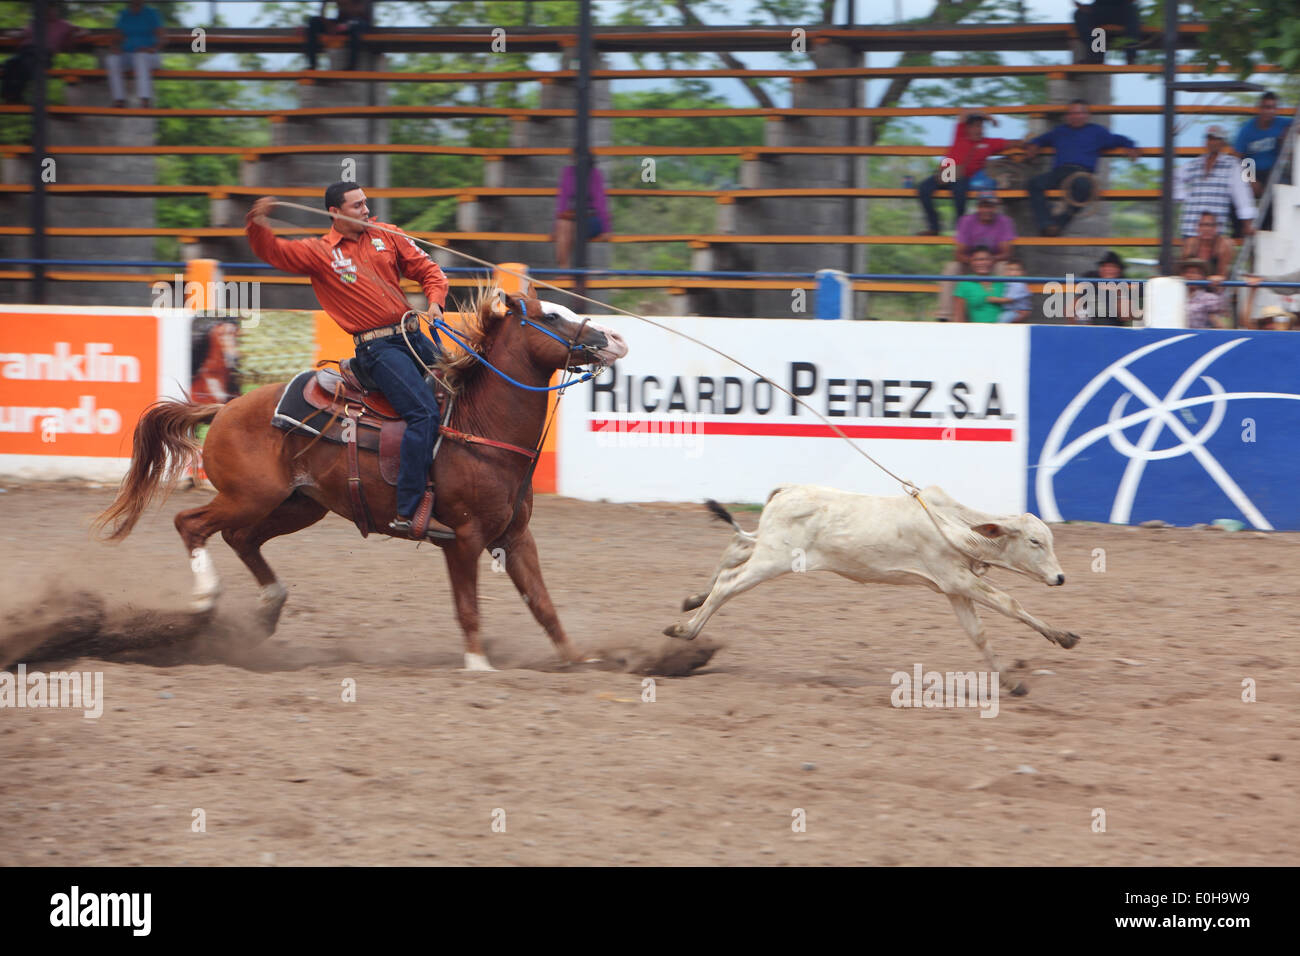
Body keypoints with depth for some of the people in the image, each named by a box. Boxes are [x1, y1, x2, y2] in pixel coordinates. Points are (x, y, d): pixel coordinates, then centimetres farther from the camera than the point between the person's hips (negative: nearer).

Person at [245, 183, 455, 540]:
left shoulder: (386, 236, 15)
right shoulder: (319, 252, 3)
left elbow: (427, 270, 17)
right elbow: (273, 252, -7)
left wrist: (435, 302, -3)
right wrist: (258, 224, -28)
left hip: (413, 334, 6)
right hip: (376, 346, -6)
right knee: (424, 411, -23)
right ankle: (410, 512, -27)